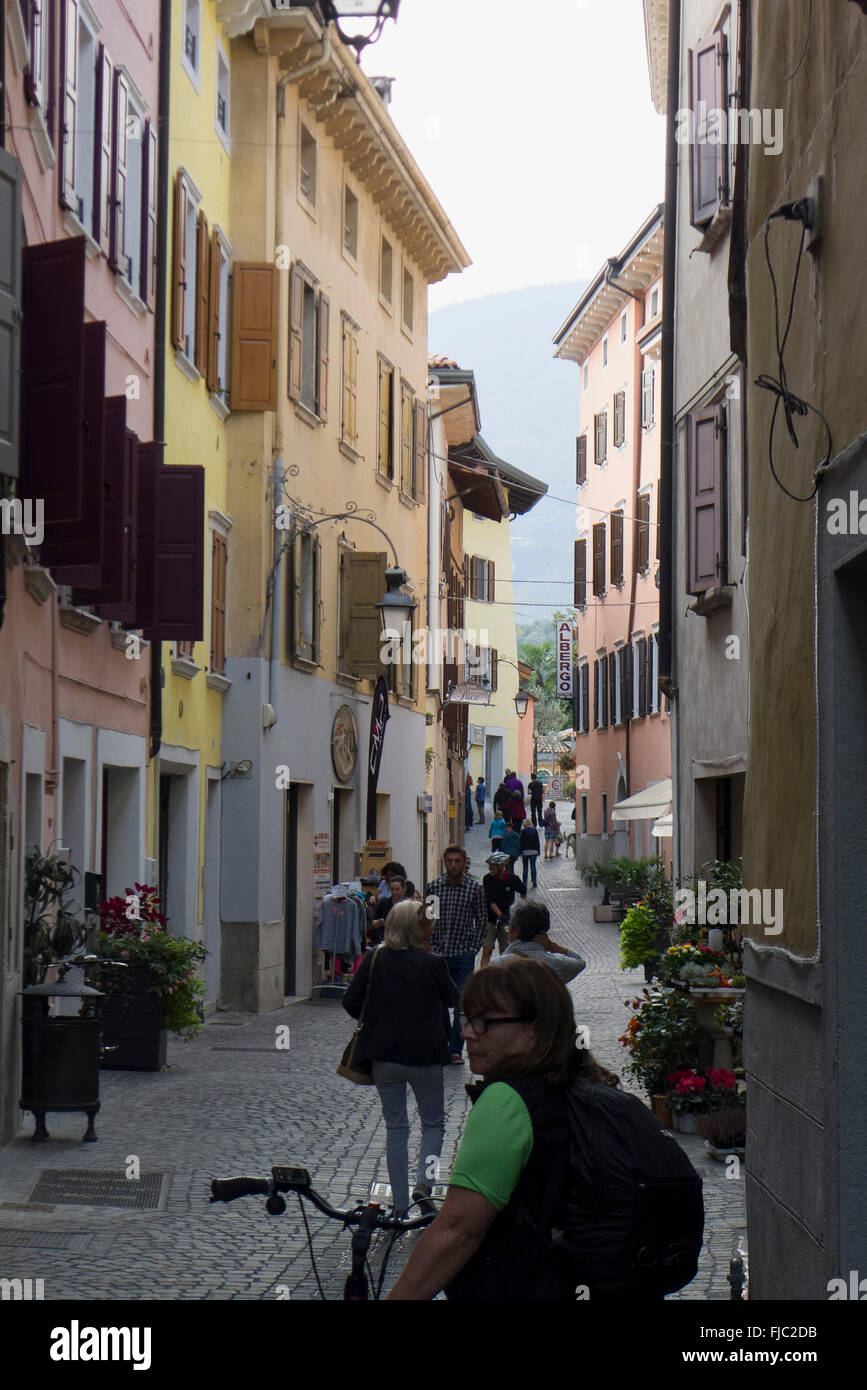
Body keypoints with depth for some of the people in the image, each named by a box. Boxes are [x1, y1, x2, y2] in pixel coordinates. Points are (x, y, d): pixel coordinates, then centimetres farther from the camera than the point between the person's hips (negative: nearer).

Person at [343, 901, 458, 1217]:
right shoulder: (432, 963, -10)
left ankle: (400, 1205, 11)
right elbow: (453, 1000, 5)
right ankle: (423, 1180, -7)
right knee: (433, 1122, 15)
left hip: (383, 1053, 3)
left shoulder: (373, 959, -1)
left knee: (395, 1126, 11)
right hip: (424, 1054, -3)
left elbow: (351, 1003, 1)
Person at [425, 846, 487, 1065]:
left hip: (463, 954, -1)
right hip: (437, 954, 1)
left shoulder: (475, 888, -1)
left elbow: (482, 921, 4)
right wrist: (430, 946, 0)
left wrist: (473, 948, -4)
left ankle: (456, 1049, 5)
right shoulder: (433, 887, 3)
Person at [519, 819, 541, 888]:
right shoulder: (535, 831, 0)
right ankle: (534, 881, 4)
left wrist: (520, 852, -1)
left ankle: (525, 882, 4)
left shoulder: (523, 831, -7)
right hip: (534, 851, 2)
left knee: (525, 867, 5)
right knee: (533, 866, 10)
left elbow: (521, 842, -6)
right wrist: (538, 851, 10)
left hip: (525, 851, -2)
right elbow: (537, 842, 4)